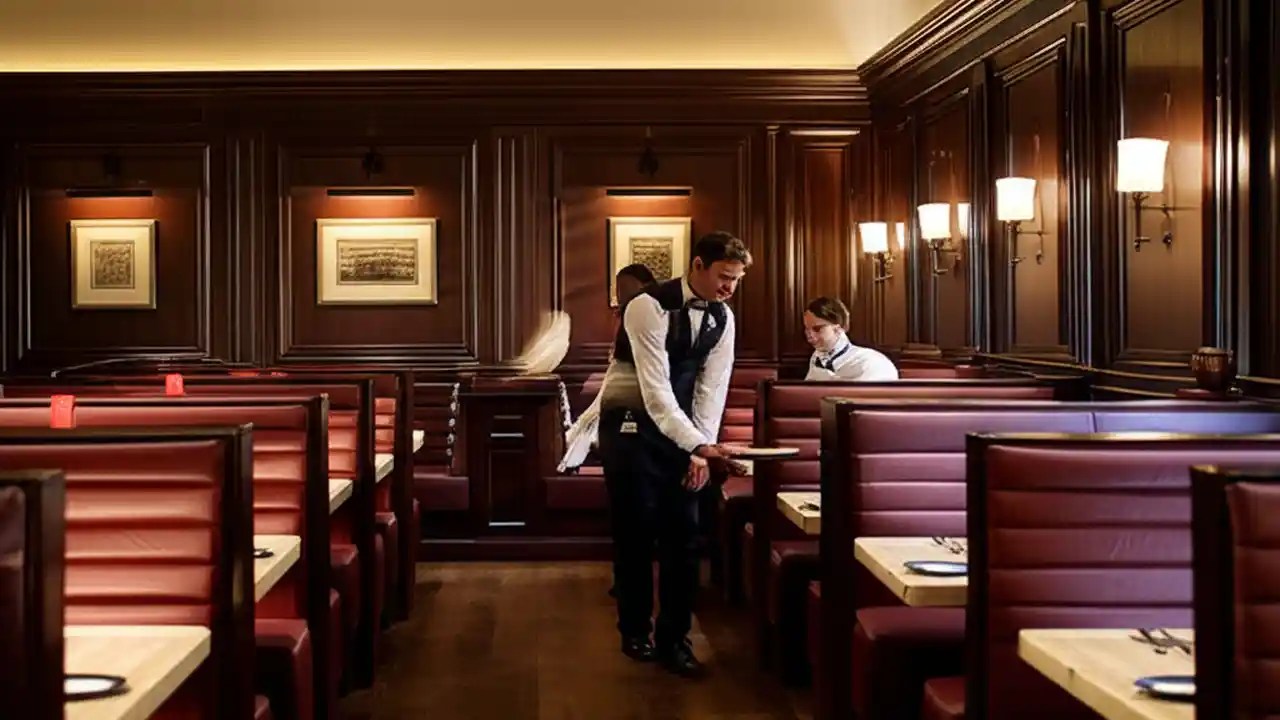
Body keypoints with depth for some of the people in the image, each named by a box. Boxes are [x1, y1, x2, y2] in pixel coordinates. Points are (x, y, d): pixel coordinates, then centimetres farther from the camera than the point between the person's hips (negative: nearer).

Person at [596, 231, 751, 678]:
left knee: (683, 534, 1)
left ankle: (674, 640, 9)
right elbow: (655, 389, -29)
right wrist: (700, 446, -35)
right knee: (635, 532, 0)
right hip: (631, 426, -5)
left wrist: (701, 449, -14)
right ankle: (635, 631, 18)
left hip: (681, 427, 5)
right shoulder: (649, 307, -22)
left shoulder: (722, 318, -2)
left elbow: (712, 388, -3)